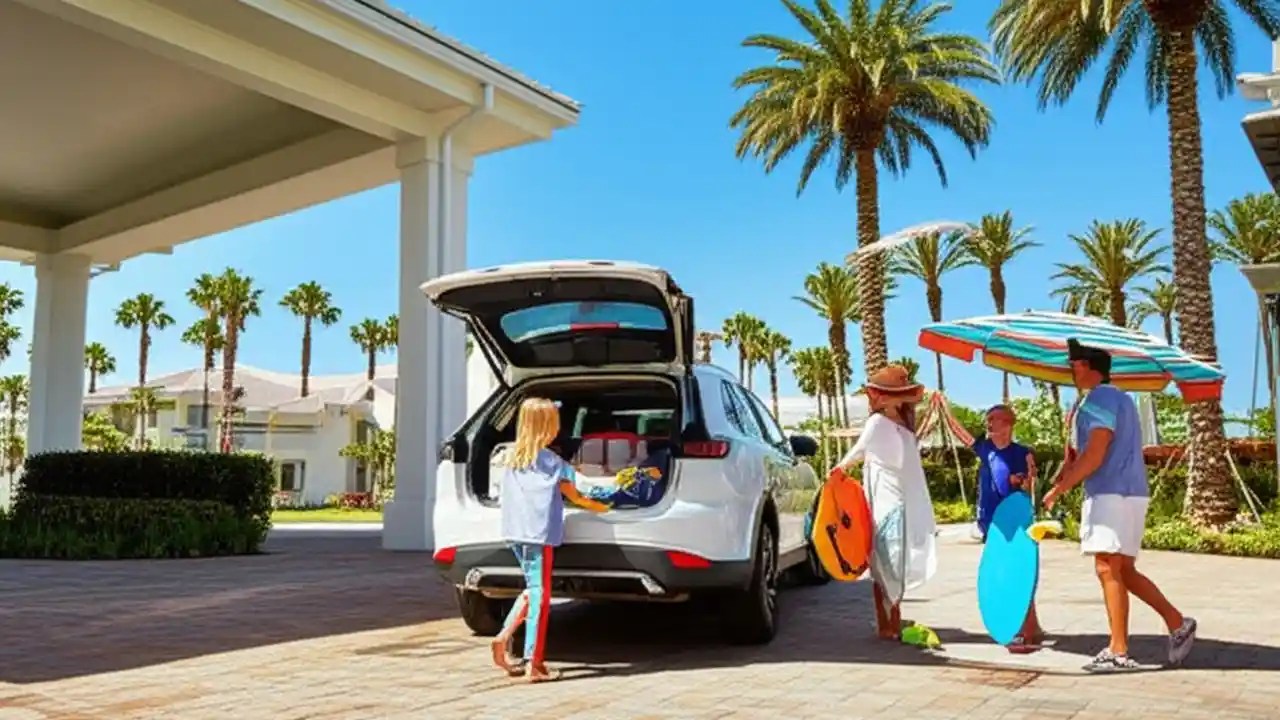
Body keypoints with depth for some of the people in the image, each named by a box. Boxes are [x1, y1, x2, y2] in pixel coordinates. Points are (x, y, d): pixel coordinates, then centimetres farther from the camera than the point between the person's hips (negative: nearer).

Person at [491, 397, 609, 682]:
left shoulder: (512, 458, 12)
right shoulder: (550, 461, -5)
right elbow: (574, 497, 5)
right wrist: (599, 507, 22)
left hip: (515, 533, 7)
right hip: (539, 535, -6)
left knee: (533, 589, 20)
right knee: (540, 596, -2)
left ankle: (503, 638, 9)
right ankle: (534, 664, 0)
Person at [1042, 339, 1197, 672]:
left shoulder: (1099, 397, -11)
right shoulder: (1120, 397, 21)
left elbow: (1094, 456, -18)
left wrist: (1058, 489, -12)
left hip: (1113, 494, -10)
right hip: (1127, 493, 10)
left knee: (1108, 569, -7)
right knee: (1123, 571, 14)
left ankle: (1119, 652, -5)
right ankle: (1177, 623, 15)